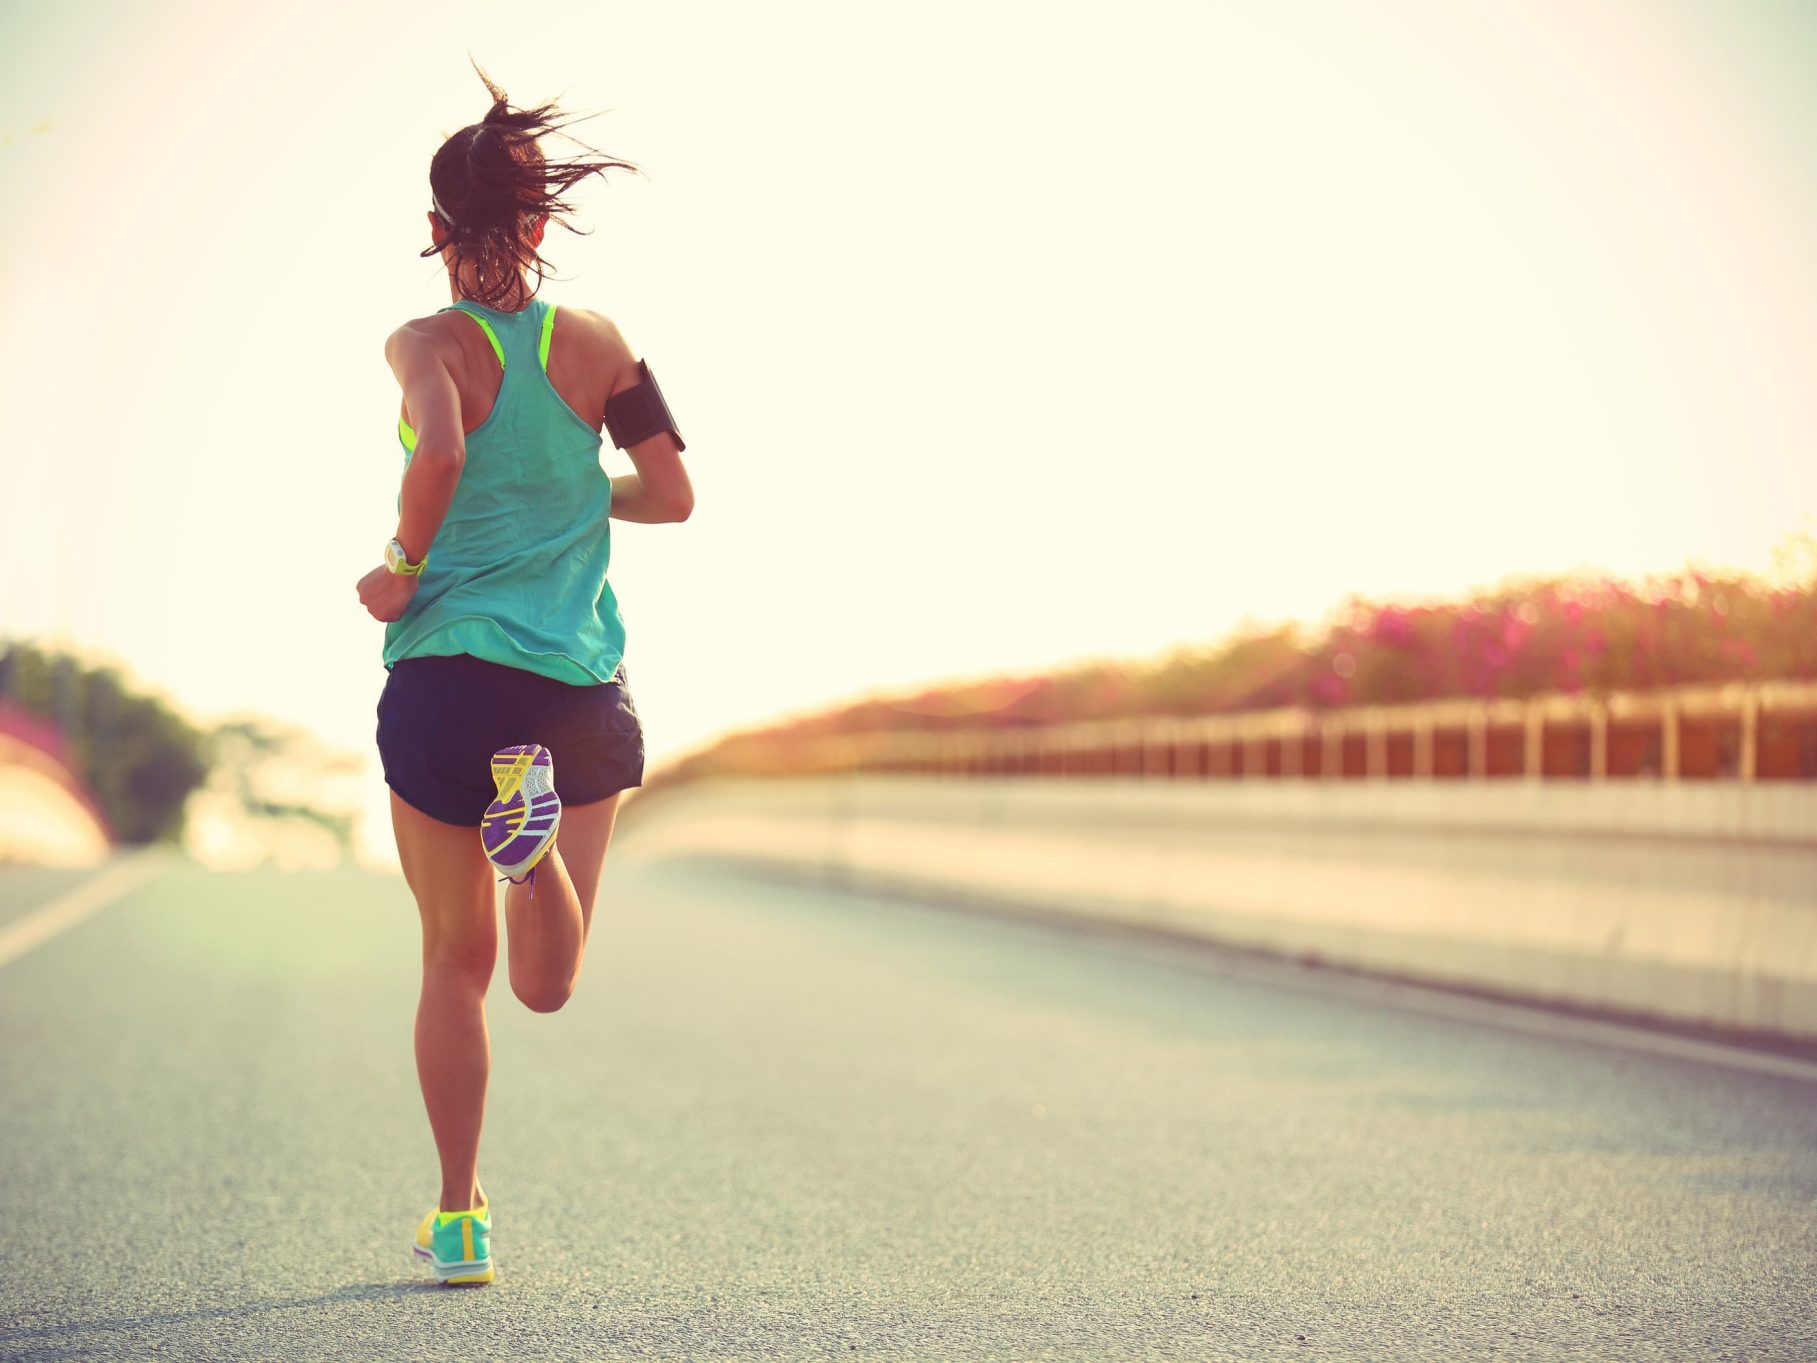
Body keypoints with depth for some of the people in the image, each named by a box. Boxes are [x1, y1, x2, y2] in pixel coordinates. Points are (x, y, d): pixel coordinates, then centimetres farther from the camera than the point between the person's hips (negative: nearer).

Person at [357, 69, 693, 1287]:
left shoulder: (429, 344, -6)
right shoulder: (596, 344, 3)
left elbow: (440, 454, -26)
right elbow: (673, 495, 2)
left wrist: (405, 567, -10)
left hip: (449, 675, -2)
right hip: (582, 684, 2)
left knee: (457, 960, 13)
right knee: (547, 988, 12)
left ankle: (461, 1220, 16)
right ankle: (536, 839, -20)